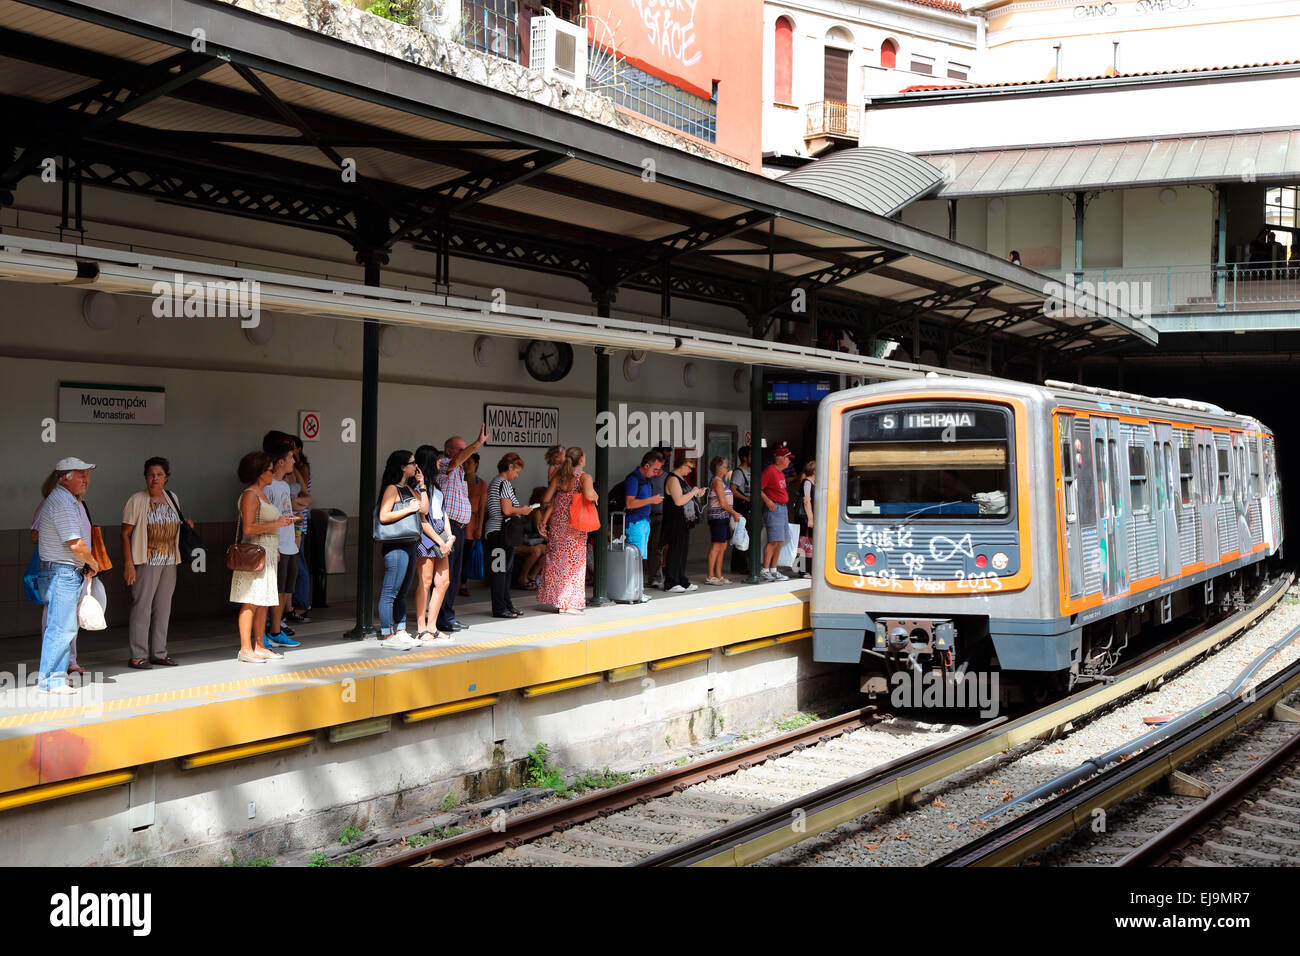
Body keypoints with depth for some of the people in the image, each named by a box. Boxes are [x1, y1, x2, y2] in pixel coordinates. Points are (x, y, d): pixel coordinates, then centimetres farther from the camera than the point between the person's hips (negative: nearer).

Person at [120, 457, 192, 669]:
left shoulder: (173, 499, 13)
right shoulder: (136, 501, -5)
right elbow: (125, 534, -7)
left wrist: (186, 525, 4)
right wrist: (128, 563, -15)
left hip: (169, 562, 6)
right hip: (146, 562, -6)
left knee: (163, 607, 9)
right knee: (141, 607, -7)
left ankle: (159, 653, 17)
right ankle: (138, 655, -3)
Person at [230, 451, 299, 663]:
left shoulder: (262, 494, 18)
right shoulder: (250, 494, -12)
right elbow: (248, 528, -19)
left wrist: (282, 521, 16)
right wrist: (276, 524, -15)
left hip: (268, 555, 10)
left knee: (264, 602, 11)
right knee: (251, 603, -8)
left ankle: (258, 646, 15)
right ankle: (245, 649, -7)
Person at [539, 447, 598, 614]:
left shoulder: (559, 475, 5)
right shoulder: (584, 477, -10)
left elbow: (546, 498, 5)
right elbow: (589, 495, -28)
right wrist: (595, 495, -6)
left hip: (557, 522, 5)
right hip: (575, 524, -5)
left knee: (557, 560, 10)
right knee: (574, 562, 2)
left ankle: (556, 598, 14)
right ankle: (568, 602, 2)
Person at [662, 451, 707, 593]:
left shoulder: (681, 478, 17)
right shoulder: (673, 479, -15)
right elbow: (678, 501, -23)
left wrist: (697, 494, 12)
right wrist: (693, 492, -13)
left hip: (683, 522, 10)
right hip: (675, 522, -10)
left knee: (682, 551, 12)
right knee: (675, 551, -7)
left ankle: (682, 581, 18)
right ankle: (670, 583, -3)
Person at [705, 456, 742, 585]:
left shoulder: (720, 481, 18)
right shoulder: (717, 481, -12)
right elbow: (723, 503, -16)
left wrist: (733, 513, 14)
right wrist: (734, 513, -5)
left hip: (723, 517, 10)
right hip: (718, 517, -10)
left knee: (723, 547, 11)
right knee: (716, 546, -8)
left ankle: (718, 576, 15)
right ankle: (710, 577, -5)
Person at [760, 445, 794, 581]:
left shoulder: (781, 473, 19)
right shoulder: (769, 471, -11)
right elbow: (758, 488, -16)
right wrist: (767, 501, -23)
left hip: (782, 508, 10)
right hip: (773, 508, -10)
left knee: (779, 541, 10)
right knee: (773, 541, -13)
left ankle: (773, 570, 14)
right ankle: (765, 571, -11)